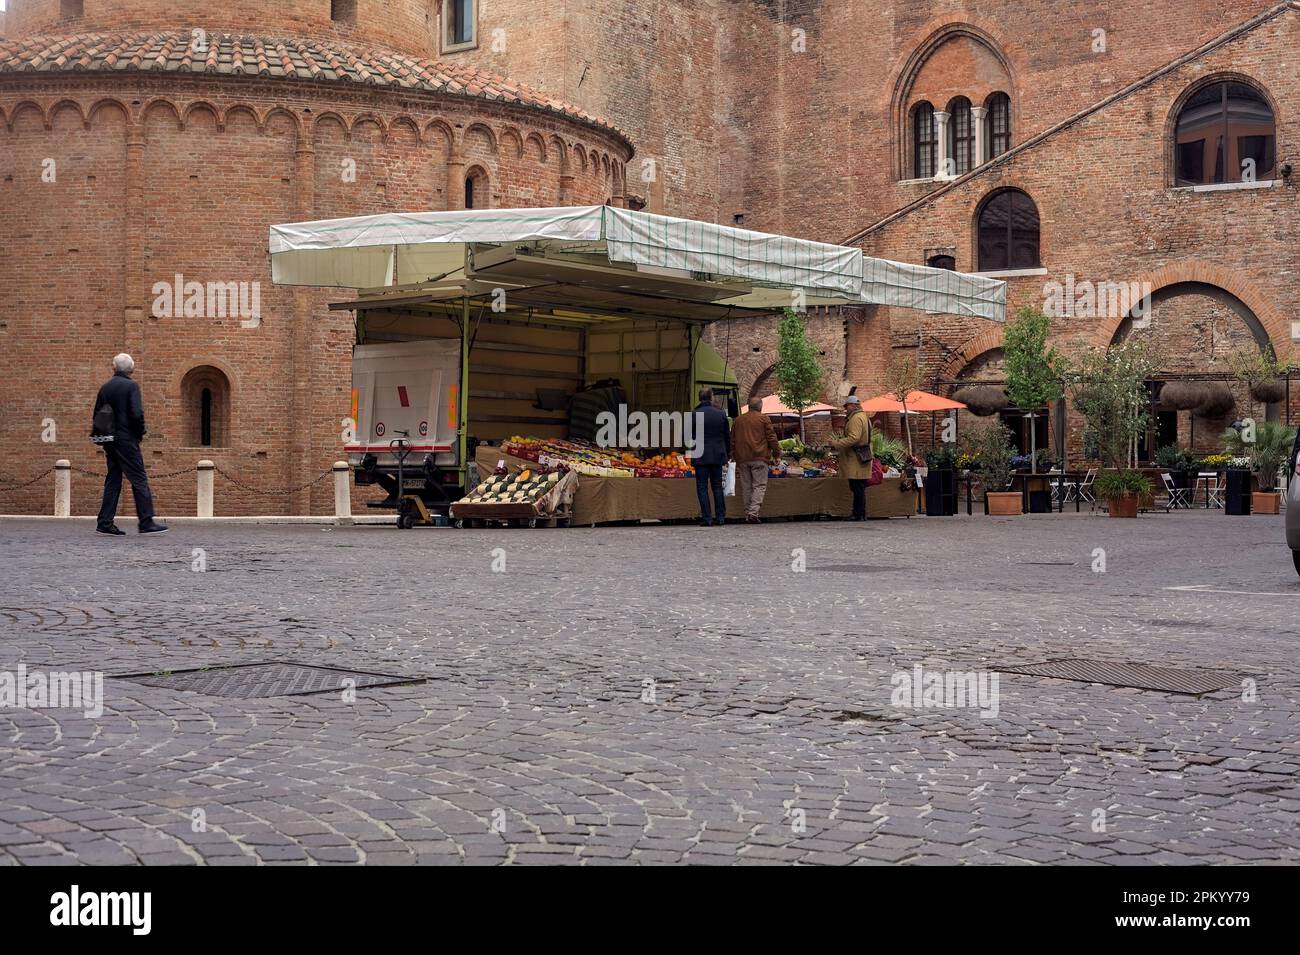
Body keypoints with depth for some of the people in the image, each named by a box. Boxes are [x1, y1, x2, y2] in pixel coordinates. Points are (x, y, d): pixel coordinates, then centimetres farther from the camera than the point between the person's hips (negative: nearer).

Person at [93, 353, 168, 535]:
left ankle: (105, 523, 9)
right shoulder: (131, 386, -8)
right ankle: (146, 522, -7)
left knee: (113, 481, 11)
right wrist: (141, 433, -3)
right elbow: (136, 413, -18)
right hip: (127, 440, -7)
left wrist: (104, 439, 19)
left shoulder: (105, 387, 11)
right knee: (139, 480, -4)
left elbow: (96, 416, 13)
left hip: (110, 441, 7)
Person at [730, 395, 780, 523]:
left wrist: (733, 456, 24)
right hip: (759, 457, -4)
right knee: (759, 485, -4)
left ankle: (748, 514, 8)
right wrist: (776, 453, 6)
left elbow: (732, 440, 17)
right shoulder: (763, 418, 0)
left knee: (747, 487, 9)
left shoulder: (738, 420, 13)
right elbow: (771, 437, -2)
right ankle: (753, 512, -19)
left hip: (742, 458, 4)